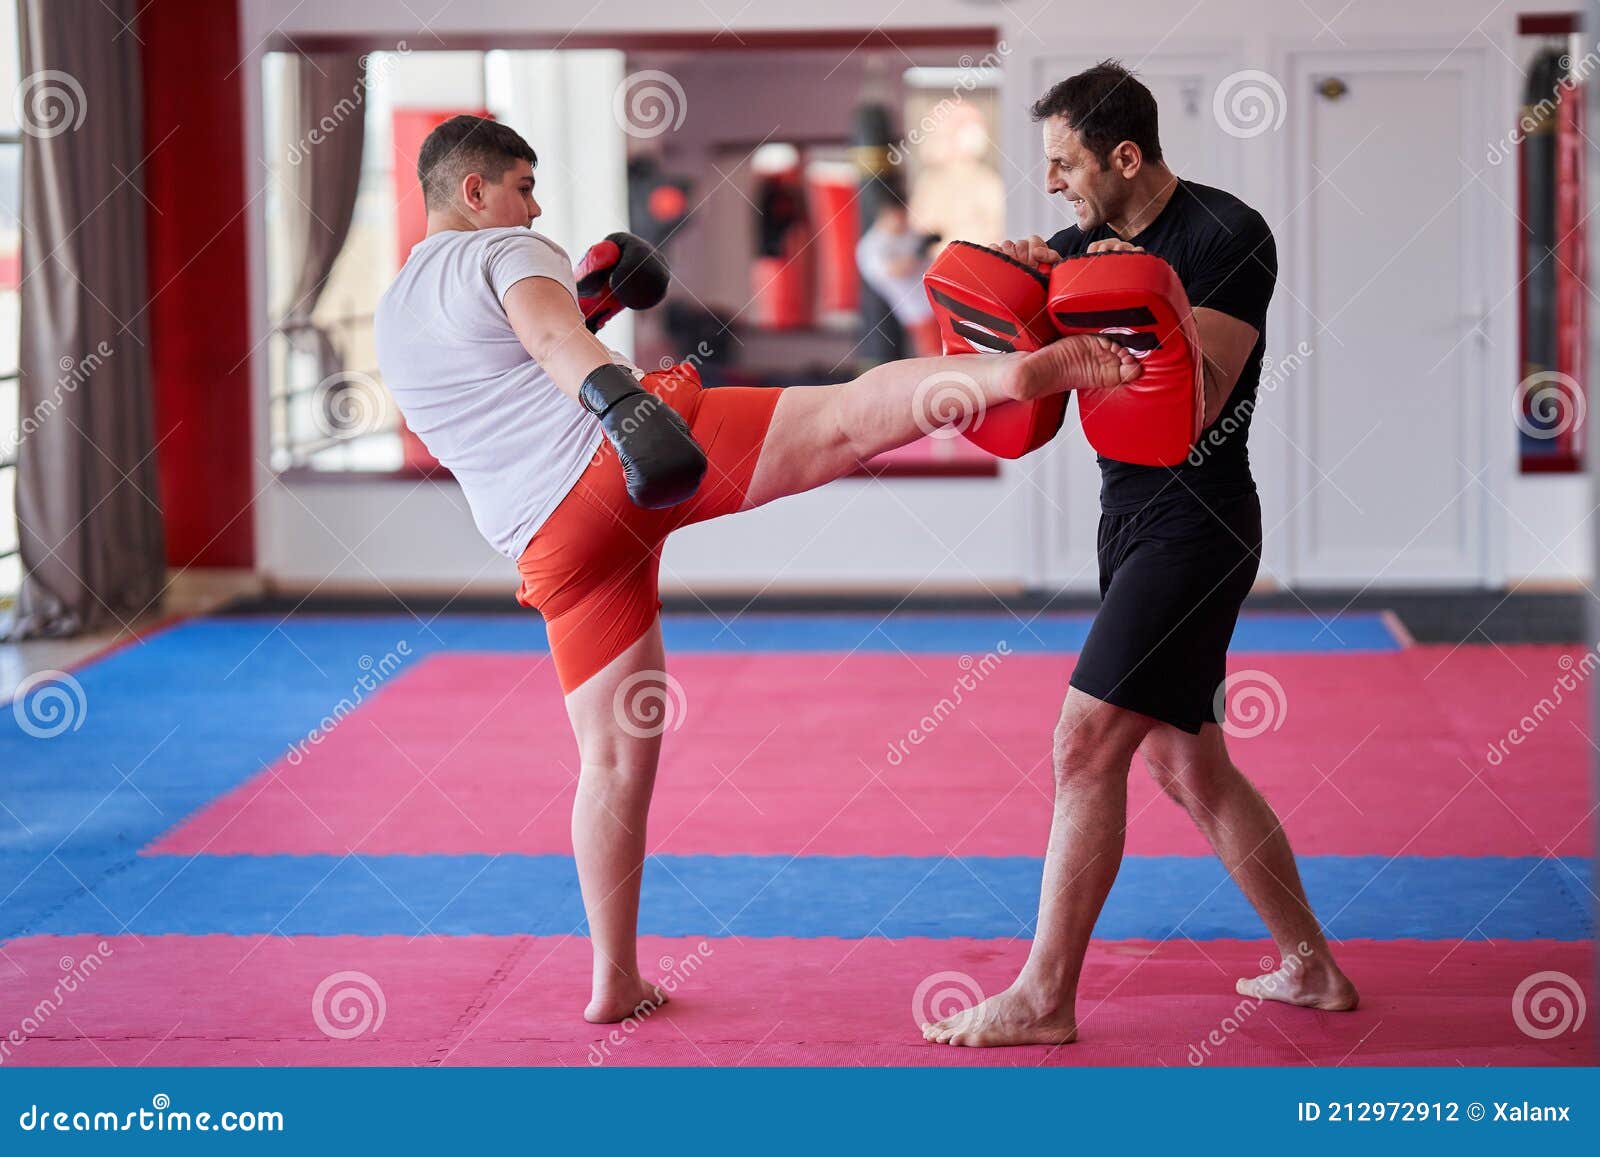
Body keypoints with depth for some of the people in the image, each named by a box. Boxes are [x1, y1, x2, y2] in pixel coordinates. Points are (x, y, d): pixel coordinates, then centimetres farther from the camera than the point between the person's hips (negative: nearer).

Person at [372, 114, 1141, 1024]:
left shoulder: (394, 320, 26)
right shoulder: (507, 251, 5)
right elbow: (551, 336, -19)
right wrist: (617, 393, -39)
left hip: (553, 538, 6)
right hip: (616, 455, -6)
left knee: (615, 760, 13)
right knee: (850, 413, -19)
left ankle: (615, 981, 16)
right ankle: (1019, 368, -45)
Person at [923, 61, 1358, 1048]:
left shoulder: (1228, 237, -13)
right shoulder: (1094, 239, 10)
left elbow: (1193, 407, -20)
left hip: (1193, 519, -9)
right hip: (1132, 518, 9)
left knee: (1087, 743, -13)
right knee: (1186, 762, 14)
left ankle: (1044, 1000, -6)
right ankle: (1313, 967, 25)